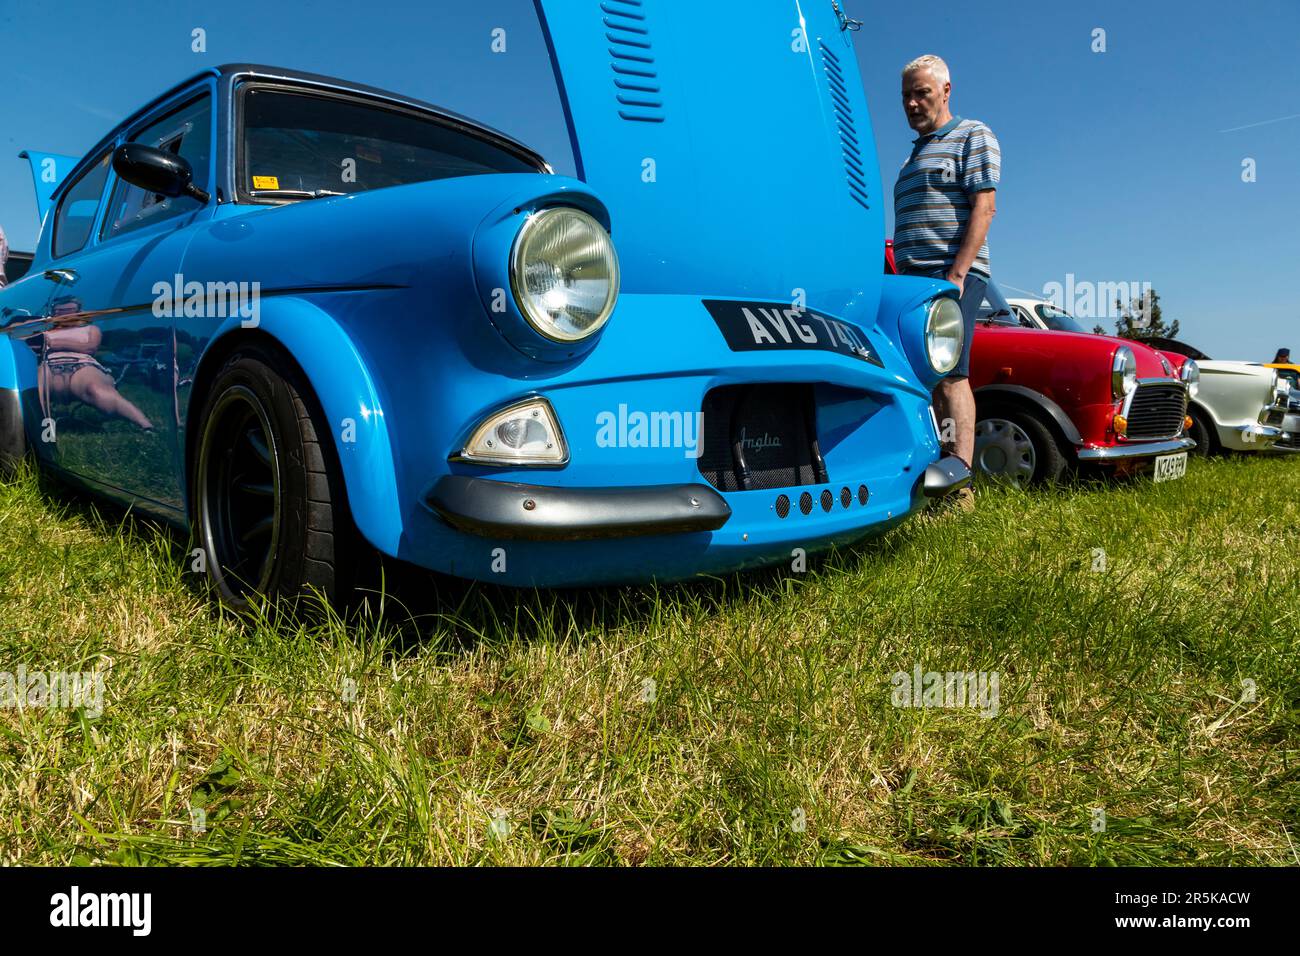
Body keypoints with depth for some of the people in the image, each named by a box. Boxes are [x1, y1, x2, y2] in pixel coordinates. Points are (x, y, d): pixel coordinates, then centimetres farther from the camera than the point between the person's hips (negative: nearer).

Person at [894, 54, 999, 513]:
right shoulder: (914, 155, 27)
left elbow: (983, 207, -8)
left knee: (949, 376, -15)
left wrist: (956, 276, -19)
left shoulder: (973, 136, 5)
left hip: (953, 273, -7)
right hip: (913, 277, 8)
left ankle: (960, 489, -17)